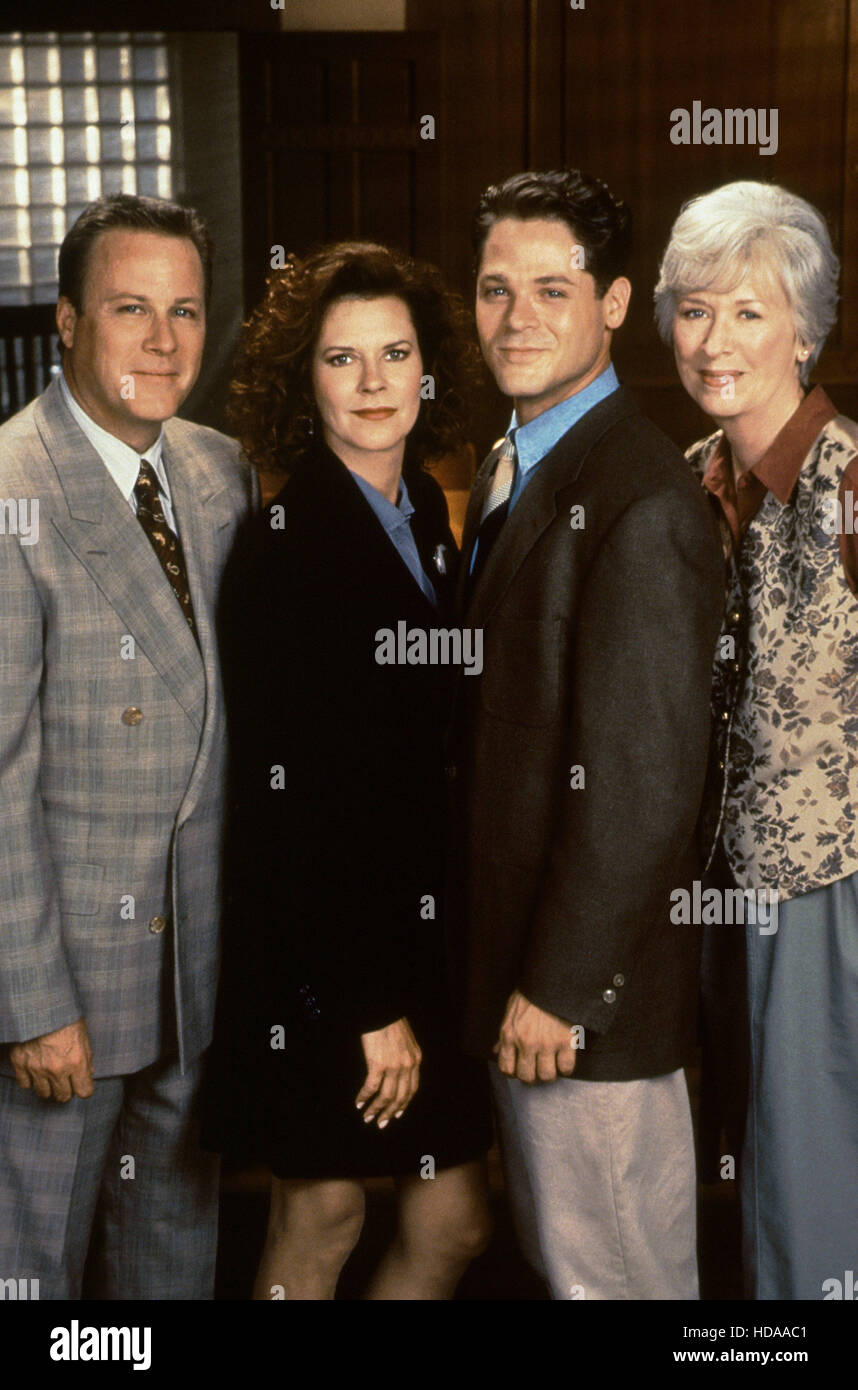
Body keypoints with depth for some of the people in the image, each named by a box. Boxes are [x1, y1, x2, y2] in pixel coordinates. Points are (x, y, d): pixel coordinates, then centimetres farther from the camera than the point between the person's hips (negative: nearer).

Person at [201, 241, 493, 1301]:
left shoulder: (425, 518, 7)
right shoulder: (285, 547, -16)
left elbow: (431, 751, 10)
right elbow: (295, 798, -19)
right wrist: (372, 1004, -17)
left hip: (423, 930, 7)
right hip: (322, 960, -7)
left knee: (455, 1222, 13)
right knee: (320, 1220, 10)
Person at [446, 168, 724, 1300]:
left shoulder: (642, 504, -21)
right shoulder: (512, 467, 9)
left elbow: (643, 784, -22)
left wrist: (555, 987, -17)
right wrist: (503, 971, 12)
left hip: (587, 991, -9)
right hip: (512, 951, 9)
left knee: (611, 1268, 10)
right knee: (555, 1251, 24)